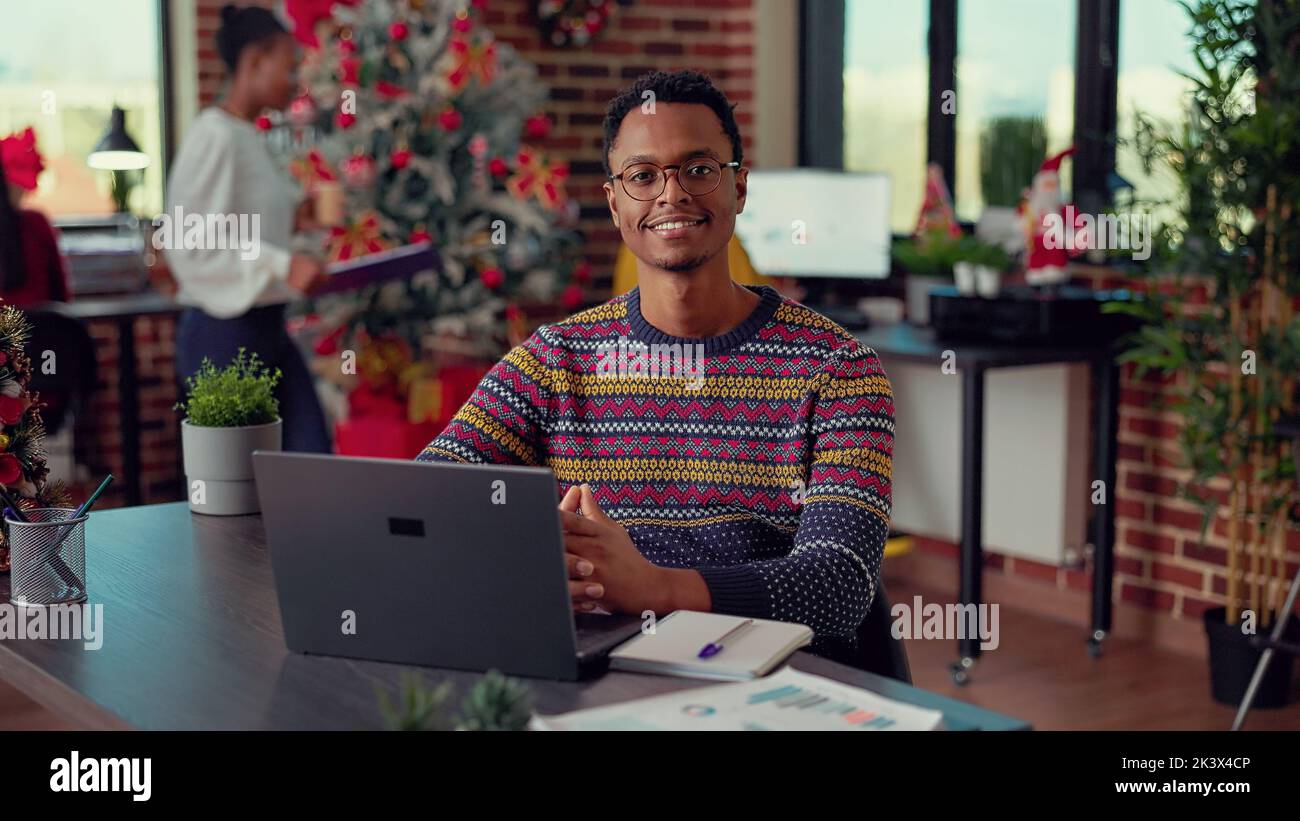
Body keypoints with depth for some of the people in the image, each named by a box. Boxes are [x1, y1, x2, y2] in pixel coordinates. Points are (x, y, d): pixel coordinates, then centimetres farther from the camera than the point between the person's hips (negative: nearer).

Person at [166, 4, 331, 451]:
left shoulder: (249, 135, 12)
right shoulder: (214, 135, -14)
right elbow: (188, 242, -21)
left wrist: (292, 221, 8)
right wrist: (283, 264, -26)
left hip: (267, 329, 9)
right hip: (224, 334, -9)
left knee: (313, 457, 5)